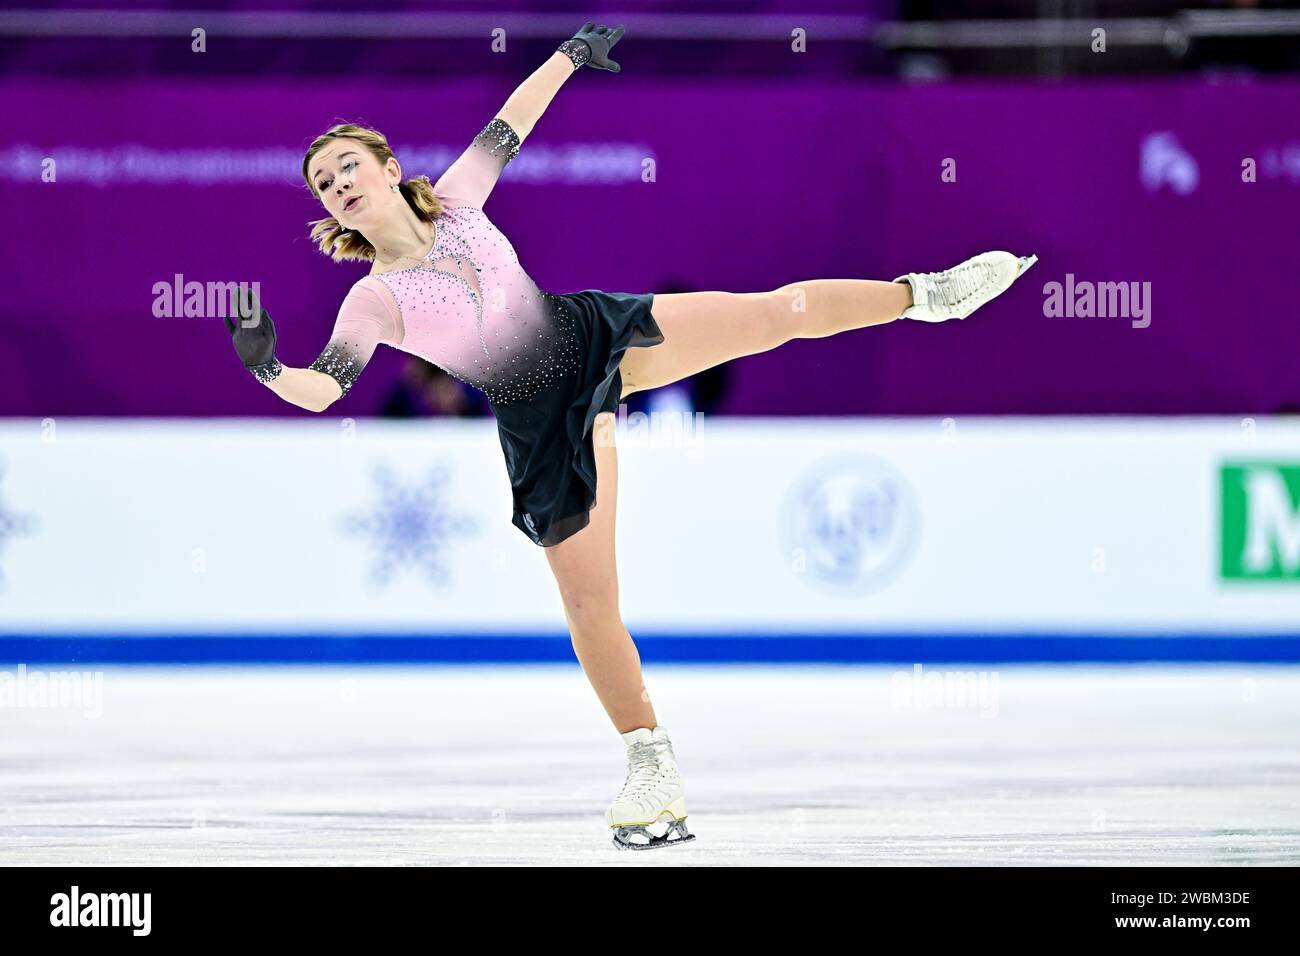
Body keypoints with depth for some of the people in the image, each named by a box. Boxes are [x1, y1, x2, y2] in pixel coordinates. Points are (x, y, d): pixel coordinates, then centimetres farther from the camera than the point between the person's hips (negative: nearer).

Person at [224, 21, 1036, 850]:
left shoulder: (453, 200, -2)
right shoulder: (377, 299, -13)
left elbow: (509, 129, 10)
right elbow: (321, 390, -21)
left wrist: (569, 56, 17)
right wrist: (269, 371, -41)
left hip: (595, 335, 3)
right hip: (547, 422, -3)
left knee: (775, 313, 1)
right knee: (589, 597, -6)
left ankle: (924, 294, 23)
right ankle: (652, 763, 7)